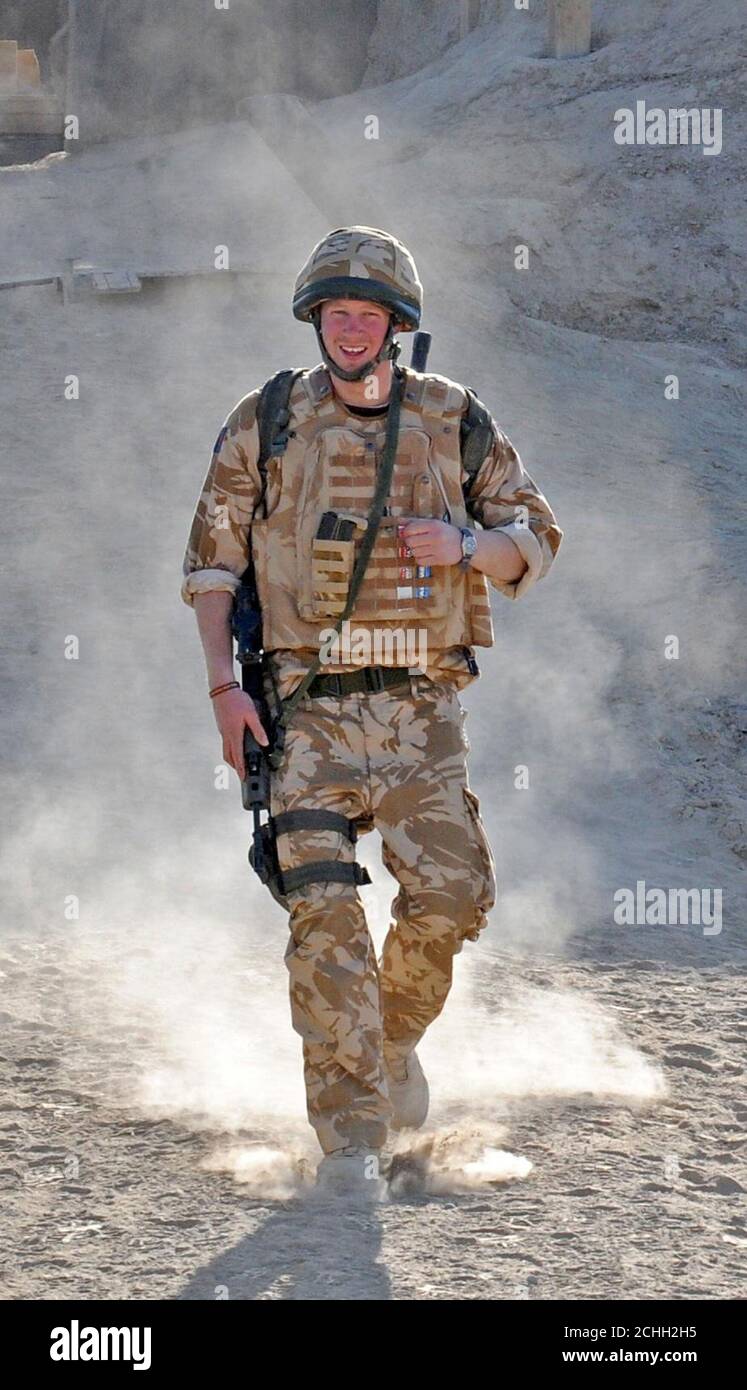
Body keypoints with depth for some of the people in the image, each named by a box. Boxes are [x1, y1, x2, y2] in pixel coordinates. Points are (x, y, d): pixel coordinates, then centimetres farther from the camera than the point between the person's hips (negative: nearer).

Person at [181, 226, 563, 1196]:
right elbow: (211, 559, 7)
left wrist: (464, 548, -10)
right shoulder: (267, 425, 4)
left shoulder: (453, 421, 6)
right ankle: (350, 1136, -6)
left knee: (449, 894, -8)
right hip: (309, 707, -1)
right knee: (325, 913, -10)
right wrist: (223, 684, -3)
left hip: (421, 711, 1)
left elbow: (537, 536, 12)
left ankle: (396, 1035, 25)